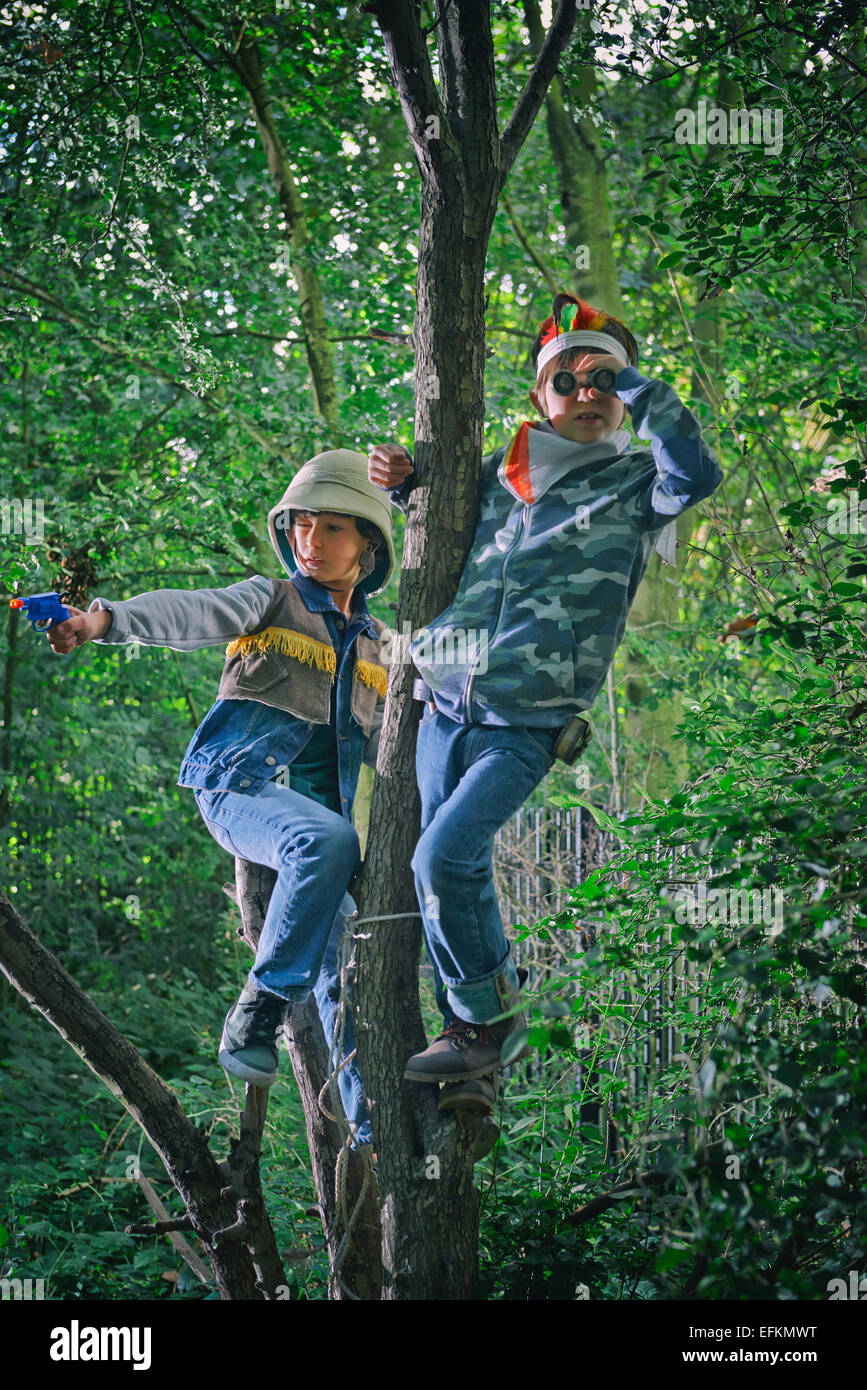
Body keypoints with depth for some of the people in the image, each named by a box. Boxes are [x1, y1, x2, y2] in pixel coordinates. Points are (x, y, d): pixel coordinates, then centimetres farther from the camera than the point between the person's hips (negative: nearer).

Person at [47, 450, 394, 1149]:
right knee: (326, 842, -37)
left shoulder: (374, 643, 23)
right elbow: (194, 612, -14)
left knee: (341, 950, -5)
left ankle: (372, 1119, 1)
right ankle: (261, 1004, -26)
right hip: (240, 780, -5)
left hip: (320, 799, 5)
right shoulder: (272, 599, 7)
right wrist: (106, 618, -32)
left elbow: (381, 746, 29)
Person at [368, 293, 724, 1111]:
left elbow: (698, 475, -22)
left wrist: (636, 384, -14)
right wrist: (398, 481, 12)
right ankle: (477, 1058, 17)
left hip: (528, 725, -5)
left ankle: (488, 1015, 1)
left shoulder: (633, 484, 1)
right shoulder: (498, 474, 13)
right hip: (446, 708, 5)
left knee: (444, 857, -20)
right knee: (458, 878, 5)